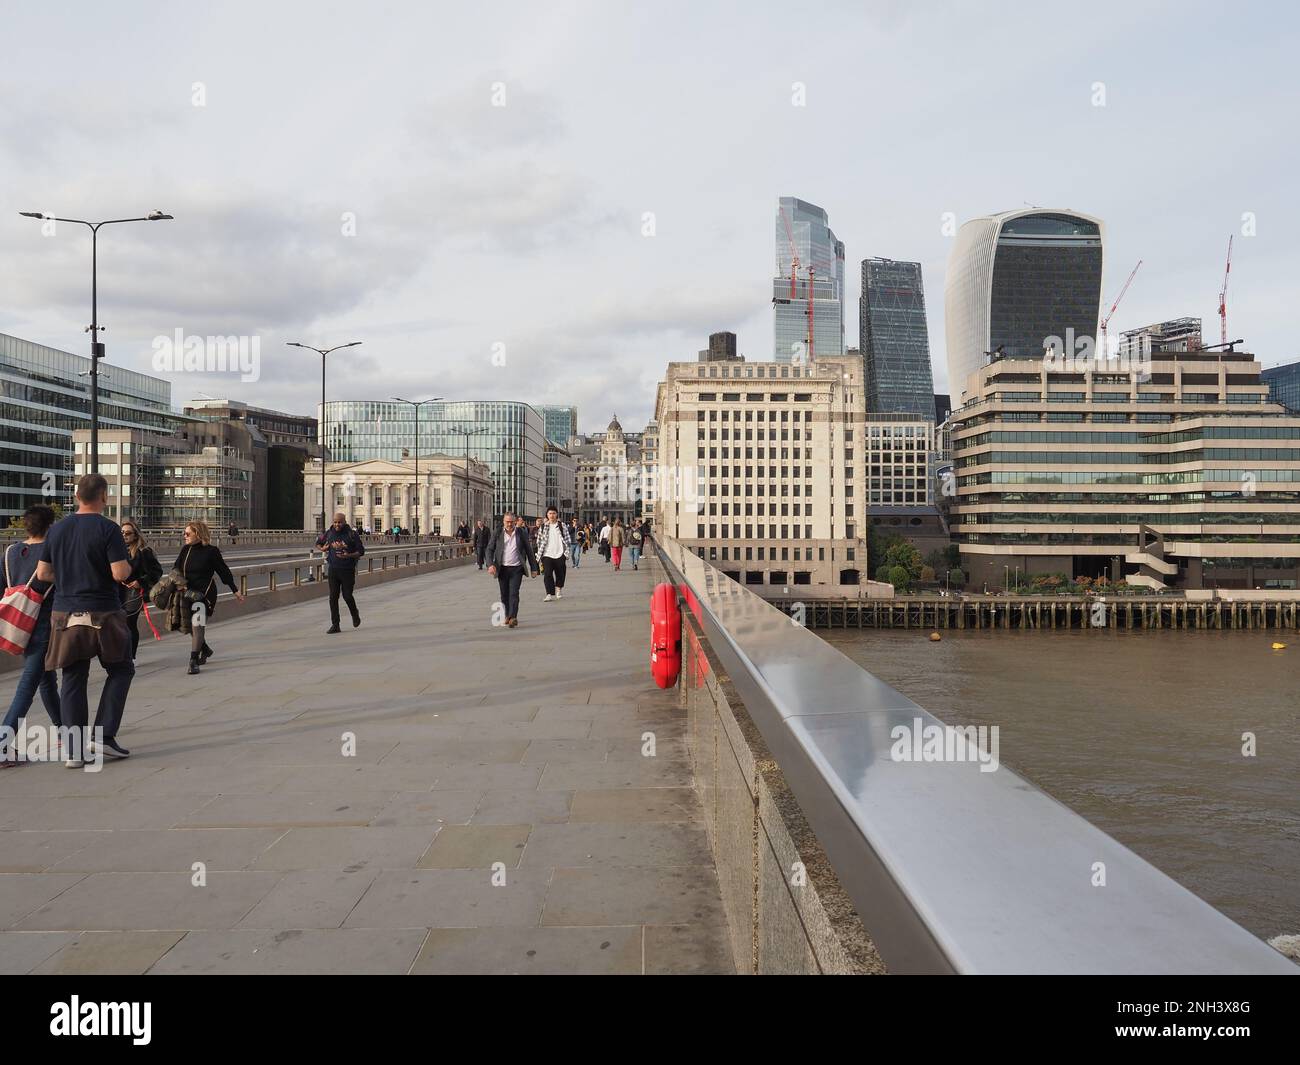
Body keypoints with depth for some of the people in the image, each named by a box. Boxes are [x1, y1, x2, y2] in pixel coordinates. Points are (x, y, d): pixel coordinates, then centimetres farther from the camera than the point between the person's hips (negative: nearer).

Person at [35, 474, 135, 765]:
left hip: (64, 614, 5)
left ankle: (74, 751, 9)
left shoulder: (56, 529, 6)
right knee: (120, 670, 13)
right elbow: (120, 574, -17)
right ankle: (104, 737, 5)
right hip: (103, 614, -4)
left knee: (73, 680, 8)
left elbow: (42, 573, 10)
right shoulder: (108, 529, -11)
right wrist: (127, 566, 4)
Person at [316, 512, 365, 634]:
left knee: (347, 596, 0)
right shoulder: (328, 533, 3)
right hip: (333, 569, 3)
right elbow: (318, 542, 22)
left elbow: (361, 551, -3)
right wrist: (323, 548, 1)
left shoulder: (352, 534, -6)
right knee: (333, 597, -1)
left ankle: (355, 614, 31)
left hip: (348, 570, -3)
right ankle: (335, 625, 4)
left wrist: (349, 556, -19)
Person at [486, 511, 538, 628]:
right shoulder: (497, 533, 2)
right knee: (504, 594, 11)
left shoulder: (522, 533, 1)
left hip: (516, 569, -2)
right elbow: (490, 549, 3)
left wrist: (533, 568, 7)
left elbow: (529, 551, 6)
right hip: (502, 569, 2)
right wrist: (490, 564, -13)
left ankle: (513, 617, -17)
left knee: (514, 593, -12)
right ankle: (507, 616, 27)